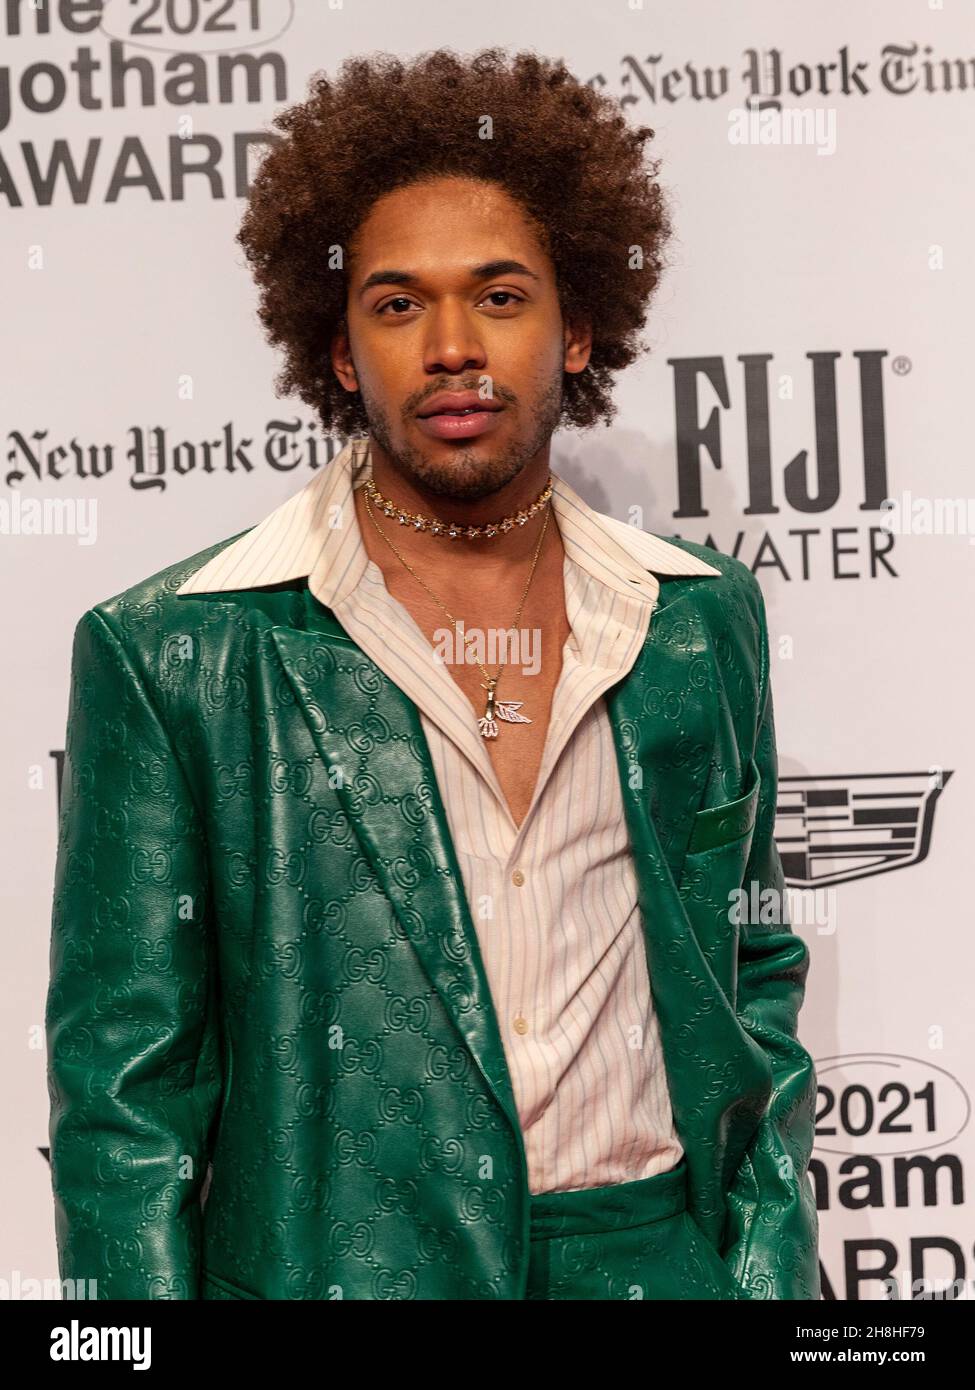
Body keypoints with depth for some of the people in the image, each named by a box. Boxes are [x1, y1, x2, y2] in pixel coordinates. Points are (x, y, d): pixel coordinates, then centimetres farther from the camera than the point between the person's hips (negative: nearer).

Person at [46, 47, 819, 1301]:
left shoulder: (706, 619, 2)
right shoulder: (170, 652, -9)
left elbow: (756, 969, 10)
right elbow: (124, 1078, -6)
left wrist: (773, 1267, 4)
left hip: (662, 1252, 3)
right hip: (339, 1263, -2)